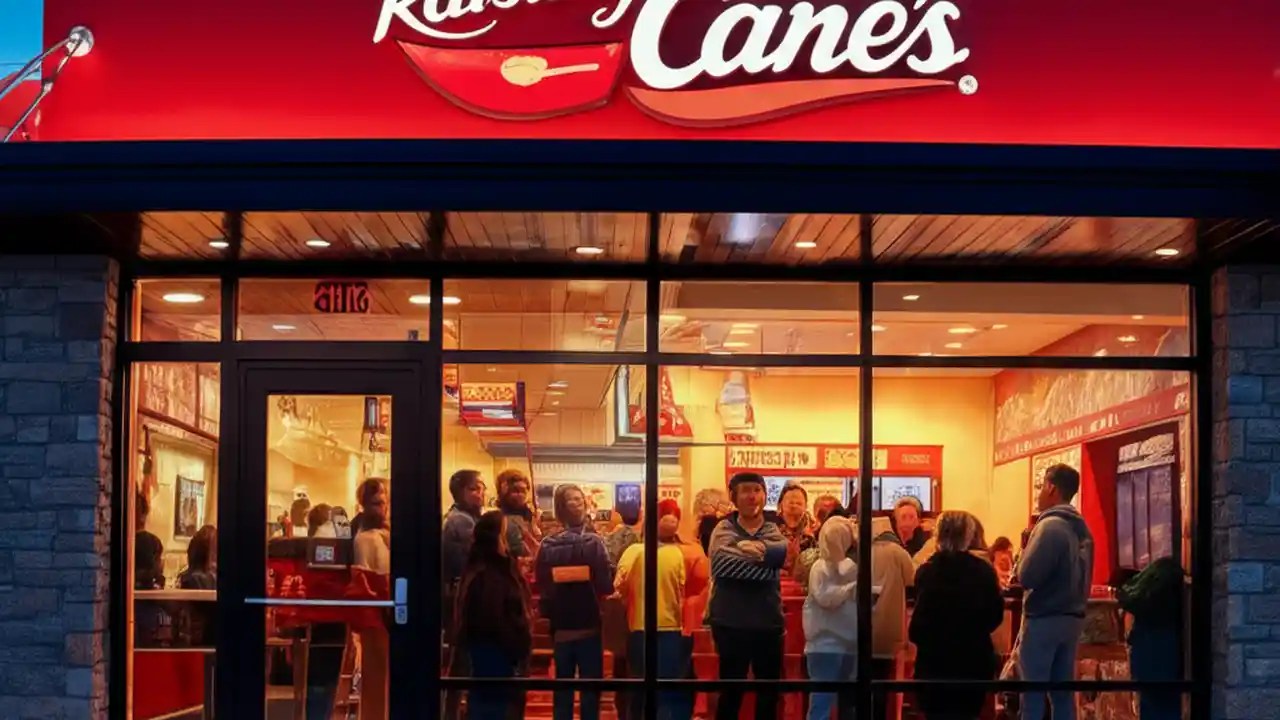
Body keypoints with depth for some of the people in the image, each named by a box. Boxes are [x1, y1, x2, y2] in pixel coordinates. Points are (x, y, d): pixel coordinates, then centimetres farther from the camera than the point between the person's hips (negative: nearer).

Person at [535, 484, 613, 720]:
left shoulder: (547, 545, -4)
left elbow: (541, 585, 1)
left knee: (562, 687, 12)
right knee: (590, 688, 6)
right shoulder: (593, 542, -12)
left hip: (560, 626, 3)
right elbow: (606, 585, -13)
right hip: (589, 625, -3)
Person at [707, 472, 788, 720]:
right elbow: (723, 561, -20)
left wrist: (755, 547, -23)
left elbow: (780, 552, -13)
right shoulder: (724, 529, 0)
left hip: (768, 623, 4)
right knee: (731, 690, 2)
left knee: (769, 690, 12)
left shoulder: (773, 531, 10)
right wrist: (764, 566, -19)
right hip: (731, 623, -3)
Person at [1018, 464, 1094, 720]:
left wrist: (1027, 550, -3)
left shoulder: (1050, 526, -16)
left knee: (1033, 694, -3)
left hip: (1044, 619, -8)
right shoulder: (1081, 528, 11)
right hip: (1072, 617, 8)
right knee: (1062, 692, 10)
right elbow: (1083, 575, 16)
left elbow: (1027, 576, -19)